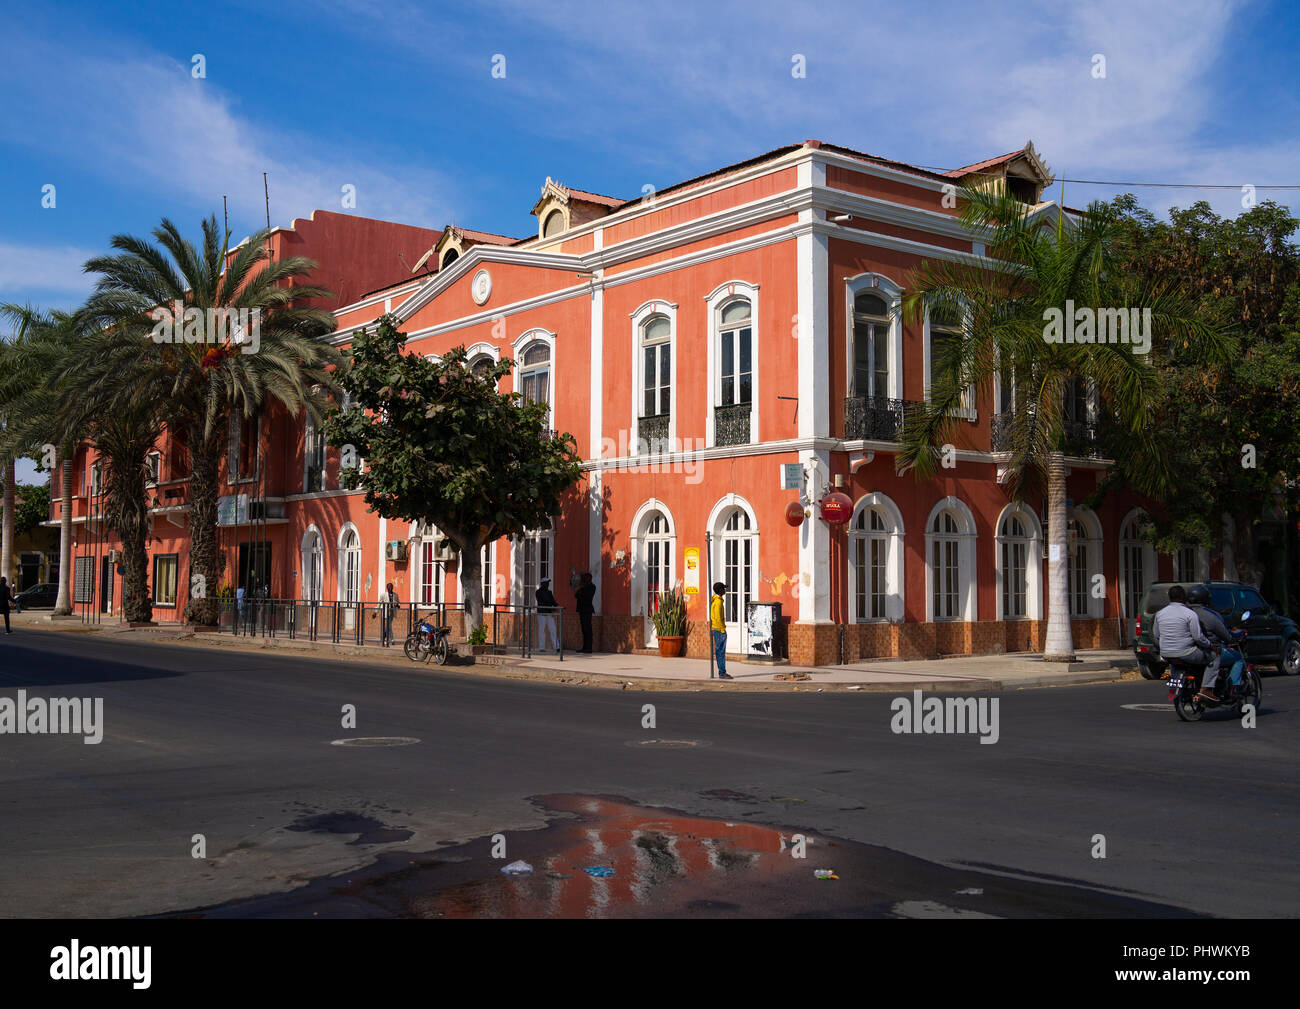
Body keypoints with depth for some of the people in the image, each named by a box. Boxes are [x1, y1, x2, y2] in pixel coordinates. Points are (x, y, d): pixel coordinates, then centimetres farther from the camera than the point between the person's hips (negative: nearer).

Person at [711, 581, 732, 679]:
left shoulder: (713, 600, 13)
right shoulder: (718, 601, -17)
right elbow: (718, 617, -21)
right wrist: (723, 629, -18)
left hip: (714, 628, 10)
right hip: (719, 629, -10)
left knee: (719, 651, 13)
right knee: (721, 652, -7)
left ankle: (722, 672, 18)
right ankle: (722, 673, -5)